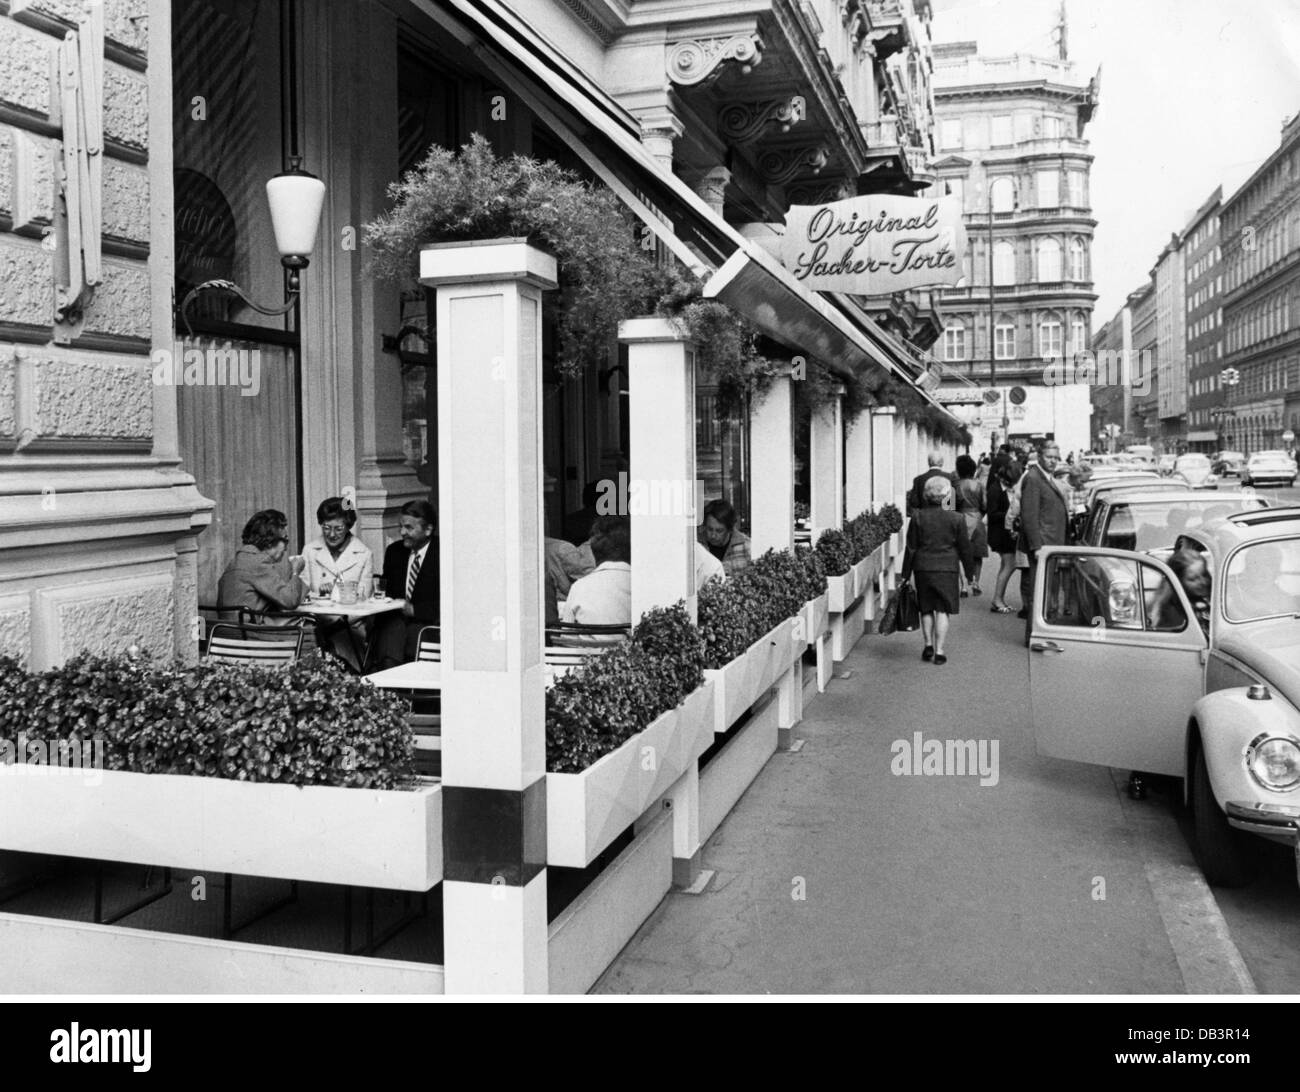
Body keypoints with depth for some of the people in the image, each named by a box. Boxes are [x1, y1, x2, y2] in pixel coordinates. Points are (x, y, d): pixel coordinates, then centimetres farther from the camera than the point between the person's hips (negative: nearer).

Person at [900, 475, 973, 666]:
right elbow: (964, 548, 1)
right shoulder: (957, 518, -7)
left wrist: (906, 574, 7)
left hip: (923, 568, 1)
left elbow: (911, 548, -1)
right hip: (947, 569, -1)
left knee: (926, 609, 16)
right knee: (942, 610, 4)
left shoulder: (917, 517, -5)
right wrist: (969, 571, 13)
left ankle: (928, 645, 14)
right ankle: (939, 651, 3)